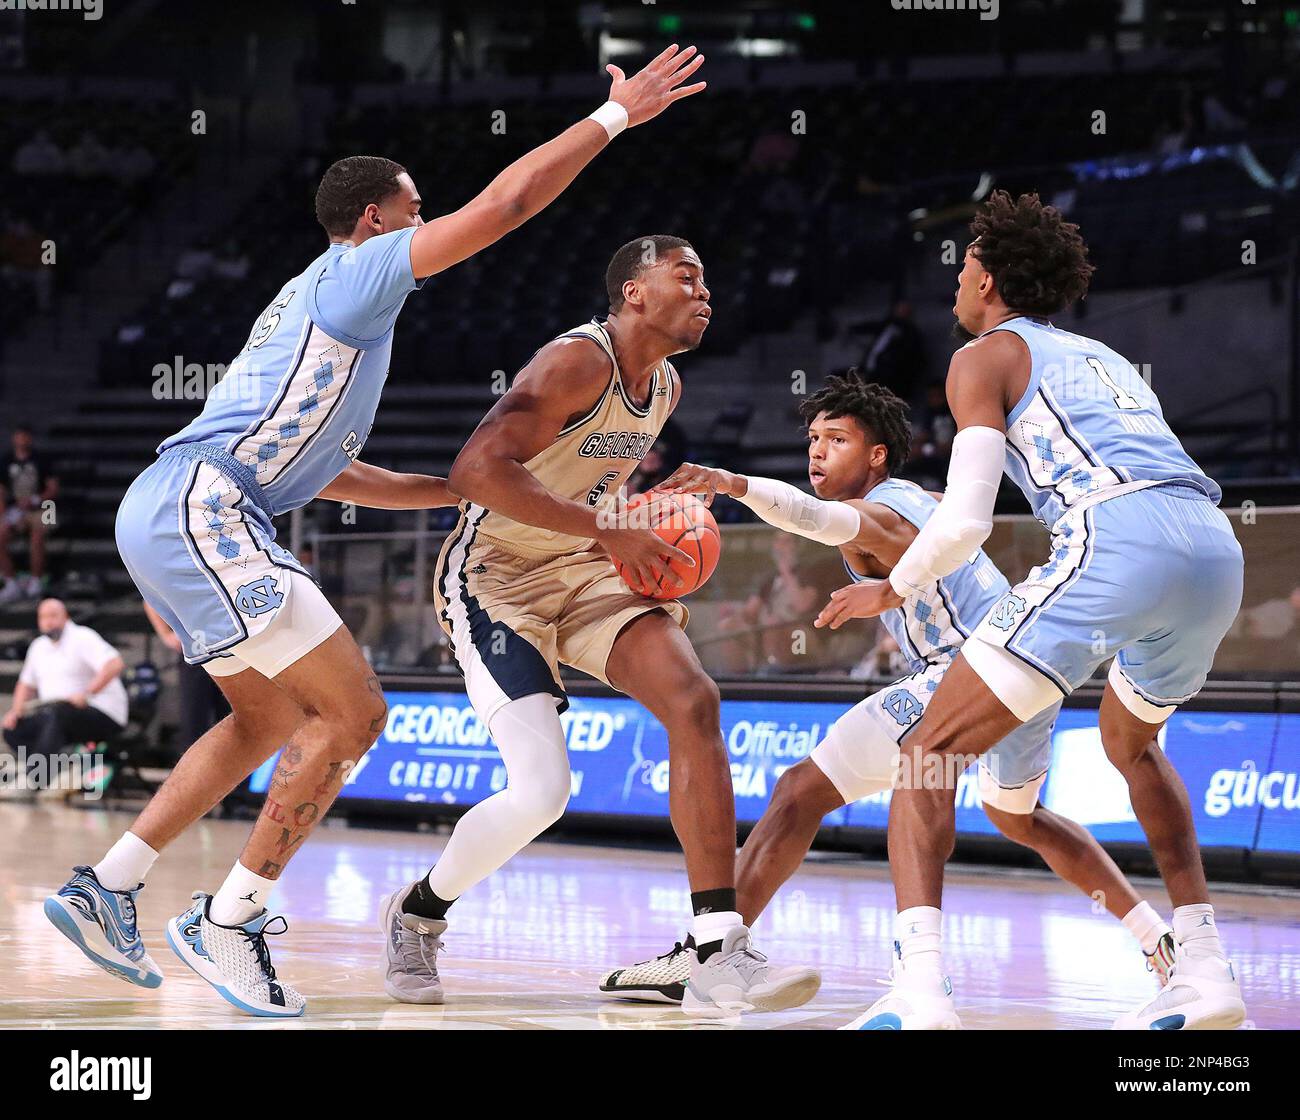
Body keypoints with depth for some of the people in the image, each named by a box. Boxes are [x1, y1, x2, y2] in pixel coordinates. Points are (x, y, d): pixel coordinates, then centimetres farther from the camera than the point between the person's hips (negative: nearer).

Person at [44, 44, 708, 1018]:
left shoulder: (327, 304, 28)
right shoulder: (357, 274, -1)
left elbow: (327, 472, 34)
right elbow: (503, 206, -10)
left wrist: (468, 490, 32)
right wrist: (614, 115, -3)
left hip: (173, 513, 10)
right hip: (200, 509, -10)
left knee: (272, 719, 22)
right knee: (352, 711, -11)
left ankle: (106, 891, 21)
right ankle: (227, 923, -8)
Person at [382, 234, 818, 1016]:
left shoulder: (666, 387, 8)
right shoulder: (580, 363, -20)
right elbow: (477, 469, -31)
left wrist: (650, 529, 6)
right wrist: (609, 530, -31)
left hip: (583, 570, 8)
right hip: (495, 572, -8)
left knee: (693, 700, -17)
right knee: (541, 791, -19)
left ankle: (719, 956, -19)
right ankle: (419, 913, 12)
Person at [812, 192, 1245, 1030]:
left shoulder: (986, 356, 14)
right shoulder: (1105, 357, 35)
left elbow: (964, 522, 3)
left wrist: (891, 591, 20)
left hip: (1115, 542, -7)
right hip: (1219, 551, 7)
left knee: (929, 752, 1)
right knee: (1131, 742, 35)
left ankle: (920, 988, -18)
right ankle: (1206, 972, 24)